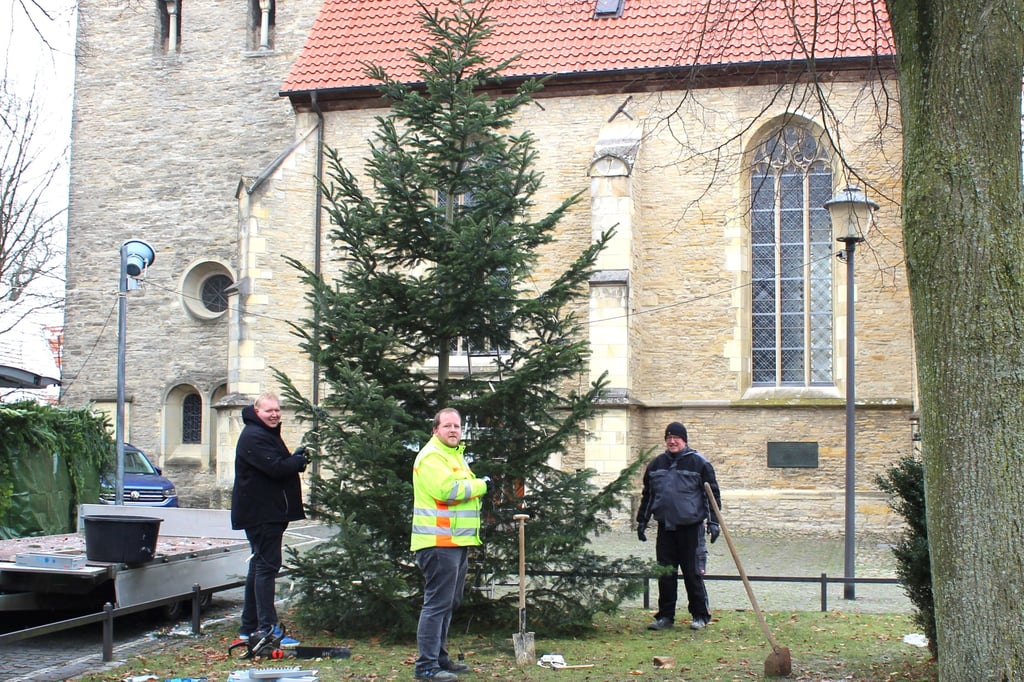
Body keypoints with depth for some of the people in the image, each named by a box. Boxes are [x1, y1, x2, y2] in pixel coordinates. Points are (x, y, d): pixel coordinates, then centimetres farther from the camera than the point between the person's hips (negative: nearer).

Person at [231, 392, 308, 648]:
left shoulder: (268, 434, 20)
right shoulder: (253, 437, -15)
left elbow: (281, 464, 18)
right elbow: (275, 468, -24)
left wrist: (295, 458, -2)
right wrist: (299, 461, -7)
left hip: (270, 512, 11)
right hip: (260, 513, -11)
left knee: (259, 566, 14)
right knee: (266, 566, -11)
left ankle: (249, 627, 22)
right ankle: (266, 628, -11)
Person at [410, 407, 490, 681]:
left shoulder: (454, 454, 20)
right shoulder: (432, 456, -12)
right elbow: (448, 490, -24)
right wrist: (481, 484, -12)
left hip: (457, 542, 10)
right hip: (439, 542, -10)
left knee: (449, 603, 17)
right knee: (437, 603, -9)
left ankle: (439, 657, 27)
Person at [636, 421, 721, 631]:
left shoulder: (699, 463, -2)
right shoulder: (657, 464, 11)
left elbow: (712, 493, -1)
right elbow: (647, 494, 19)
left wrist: (713, 521, -6)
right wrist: (642, 521, 17)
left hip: (690, 526, -4)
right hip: (665, 526, 4)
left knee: (692, 572, 0)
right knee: (665, 573, 6)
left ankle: (700, 615, 13)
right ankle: (666, 616, 16)